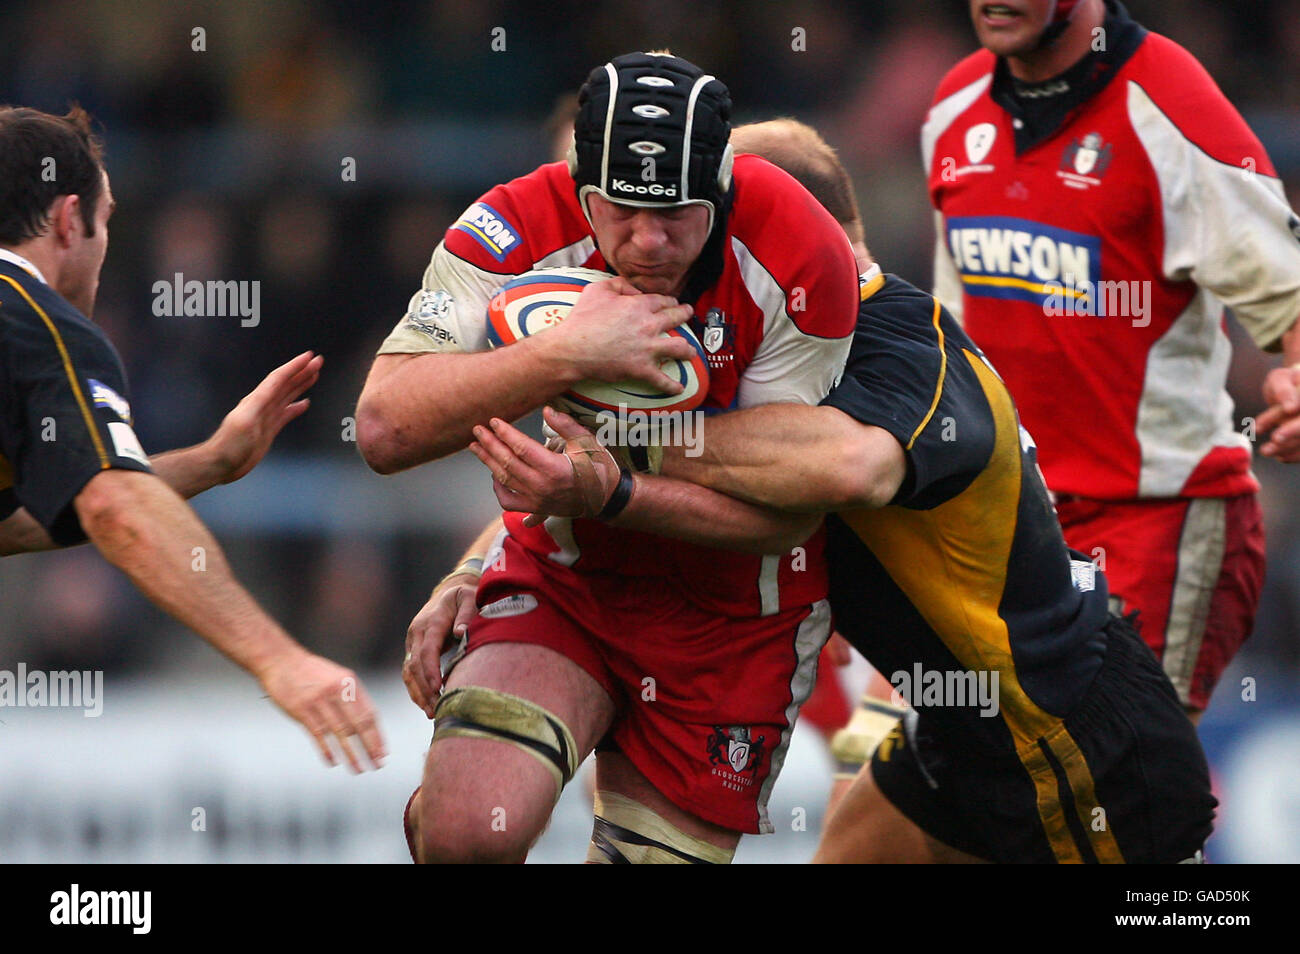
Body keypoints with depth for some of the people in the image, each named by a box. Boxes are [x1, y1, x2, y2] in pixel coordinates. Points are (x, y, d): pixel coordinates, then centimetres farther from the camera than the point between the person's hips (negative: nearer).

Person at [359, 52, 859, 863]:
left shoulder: (797, 258, -22)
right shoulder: (517, 232, -21)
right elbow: (386, 429, -30)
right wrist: (567, 354, -38)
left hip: (731, 607, 0)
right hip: (562, 575, 0)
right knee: (467, 829, -22)